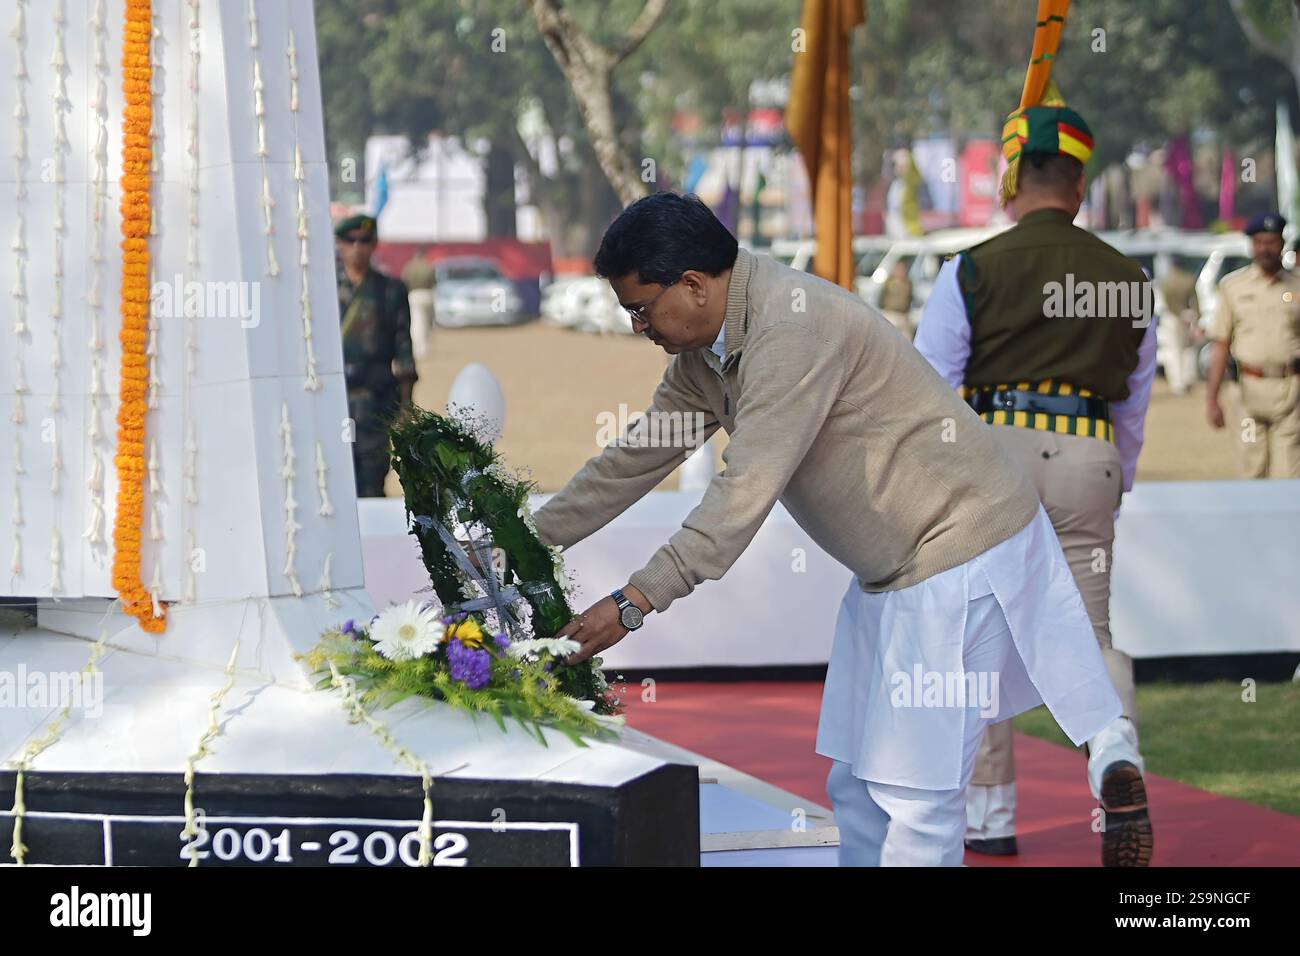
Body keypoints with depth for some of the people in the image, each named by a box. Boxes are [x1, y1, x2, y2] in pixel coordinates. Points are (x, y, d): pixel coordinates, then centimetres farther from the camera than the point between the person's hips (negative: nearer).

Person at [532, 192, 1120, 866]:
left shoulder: (793, 326, -25)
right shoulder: (705, 356, 7)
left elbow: (746, 492, -29)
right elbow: (637, 457, 18)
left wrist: (633, 603, -28)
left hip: (957, 555, -10)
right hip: (895, 571, 10)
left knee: (913, 798, -11)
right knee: (857, 789, 12)